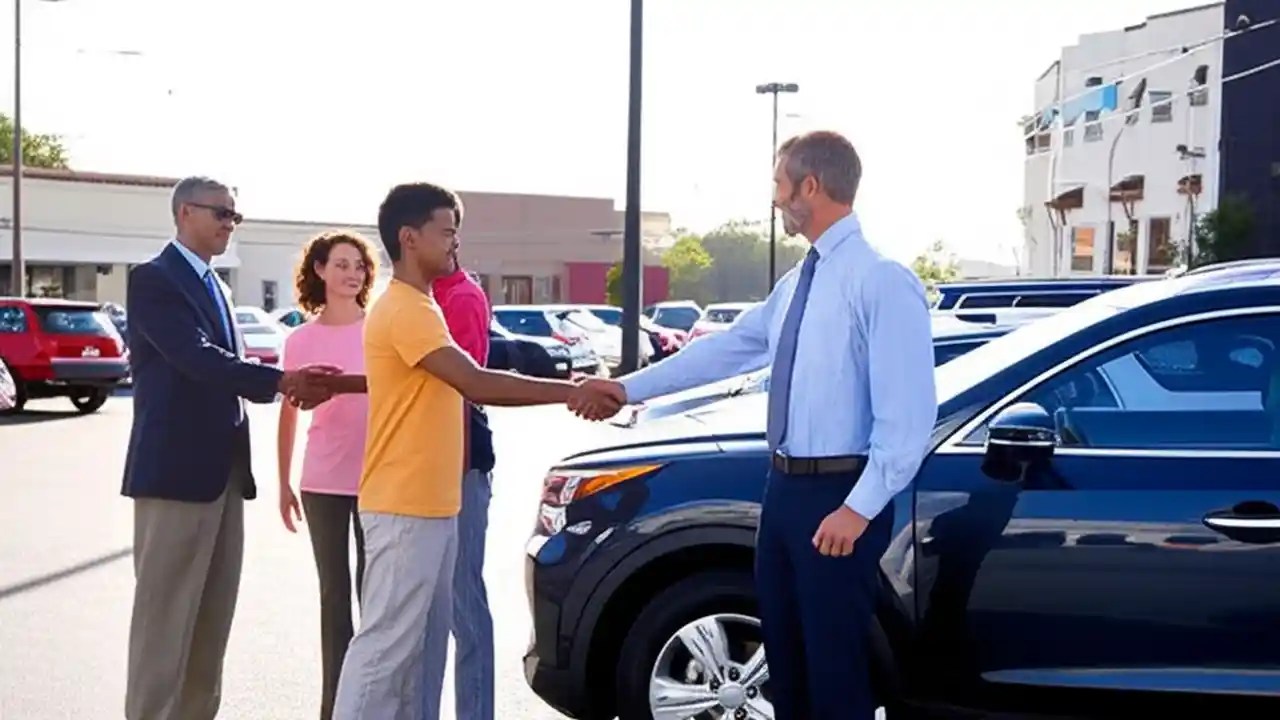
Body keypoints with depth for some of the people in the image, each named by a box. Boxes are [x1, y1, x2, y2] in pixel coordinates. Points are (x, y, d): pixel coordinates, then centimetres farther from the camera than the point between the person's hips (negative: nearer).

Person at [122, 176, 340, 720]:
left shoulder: (214, 285, 19)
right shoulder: (153, 279, -9)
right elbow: (197, 358, -20)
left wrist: (291, 385, -3)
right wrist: (283, 380, -26)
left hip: (223, 469, 9)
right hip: (176, 468, -9)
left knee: (213, 614, 12)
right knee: (166, 614, -4)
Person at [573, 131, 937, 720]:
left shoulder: (881, 280, -17)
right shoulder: (795, 283, 12)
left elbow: (906, 415, -21)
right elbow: (724, 349, 18)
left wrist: (860, 508, -22)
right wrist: (630, 387, 19)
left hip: (839, 496, -9)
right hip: (785, 489, 9)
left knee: (834, 668, 2)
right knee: (786, 660, 19)